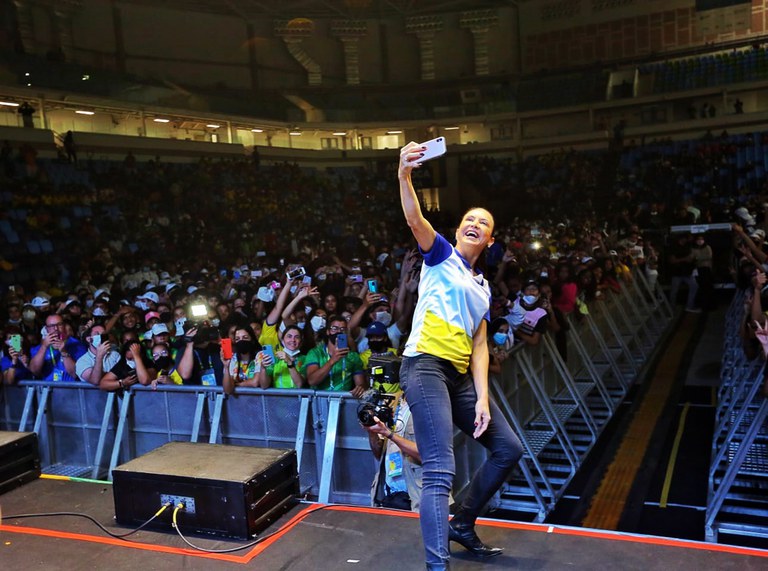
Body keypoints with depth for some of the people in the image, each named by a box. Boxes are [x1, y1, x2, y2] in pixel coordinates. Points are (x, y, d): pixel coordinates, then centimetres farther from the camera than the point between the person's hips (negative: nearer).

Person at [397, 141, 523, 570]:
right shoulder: (442, 255, 6)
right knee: (441, 471, -18)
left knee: (509, 449, 14)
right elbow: (414, 218, -15)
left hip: (461, 376, 8)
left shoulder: (483, 288, 21)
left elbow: (479, 346, 12)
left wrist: (482, 398, -1)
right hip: (426, 367, -8)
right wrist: (405, 175, -33)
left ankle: (462, 525, 28)